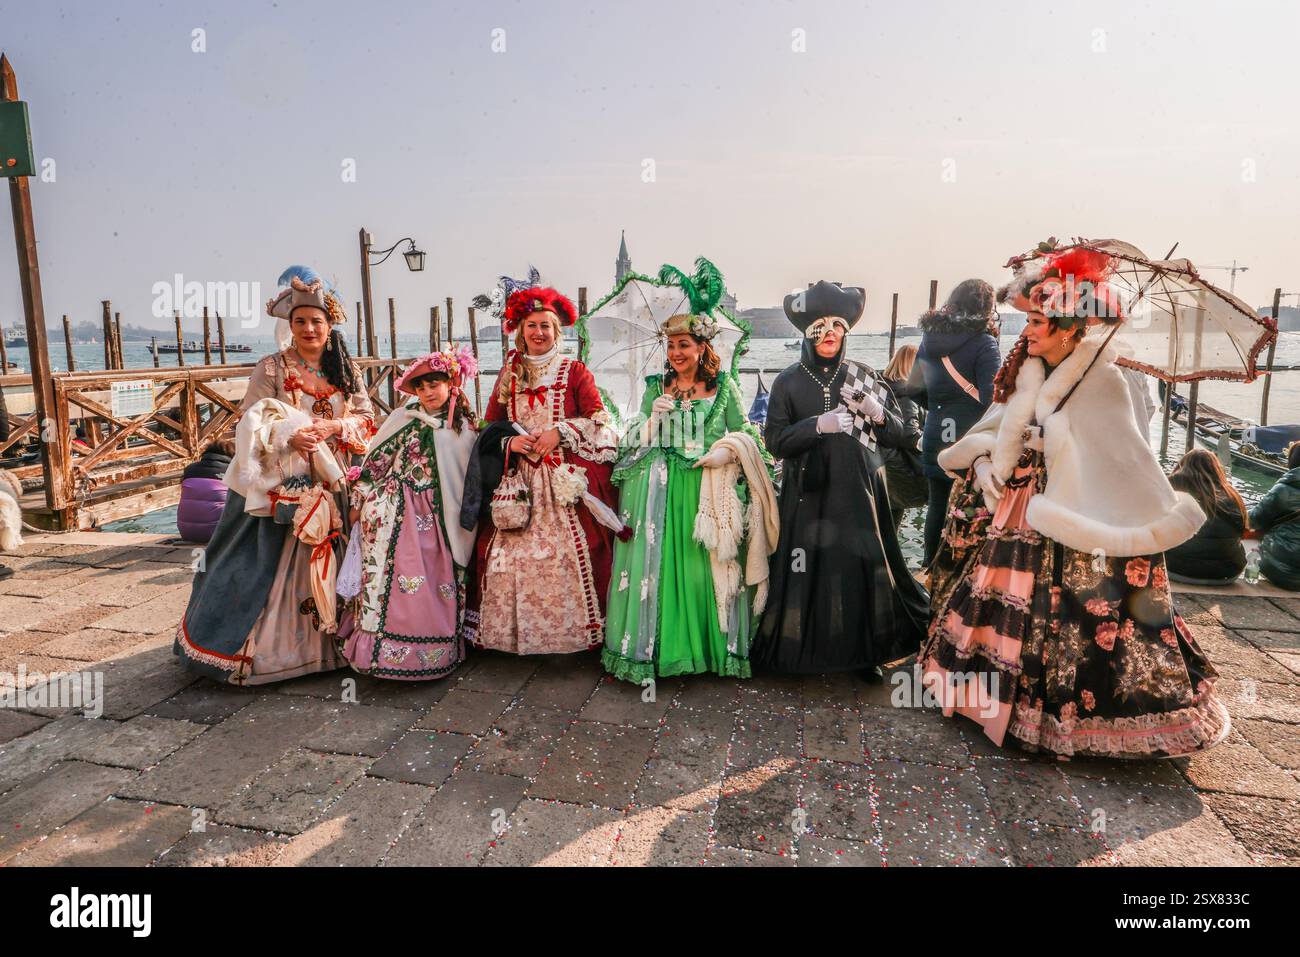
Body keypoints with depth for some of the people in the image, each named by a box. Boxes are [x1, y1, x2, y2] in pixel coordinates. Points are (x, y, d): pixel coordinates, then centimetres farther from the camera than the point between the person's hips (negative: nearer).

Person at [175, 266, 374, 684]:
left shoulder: (347, 370, 9)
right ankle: (265, 647, 10)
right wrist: (289, 436, -23)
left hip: (334, 485, 3)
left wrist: (334, 427, -13)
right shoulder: (271, 369, 0)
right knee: (272, 567, -1)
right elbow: (251, 425, -6)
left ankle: (325, 641, 18)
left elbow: (366, 420, 5)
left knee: (328, 566, 5)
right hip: (281, 486, -2)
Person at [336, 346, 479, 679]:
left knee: (439, 580, -1)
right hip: (394, 513, 0)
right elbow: (375, 460, 6)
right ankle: (382, 648, 6)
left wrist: (461, 521, 6)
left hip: (435, 517, 0)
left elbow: (469, 480, 7)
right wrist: (358, 502, 3)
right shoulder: (403, 418, 4)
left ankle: (438, 648, 12)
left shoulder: (465, 429, 4)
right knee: (390, 575, -4)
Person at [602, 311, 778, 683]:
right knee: (657, 561, -3)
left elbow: (746, 434, 6)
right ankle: (655, 647, 8)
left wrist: (728, 451, -12)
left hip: (710, 489, -1)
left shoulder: (725, 386, 7)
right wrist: (653, 417, -5)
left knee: (707, 564, -3)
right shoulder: (656, 387, 13)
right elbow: (636, 440, 12)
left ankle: (715, 647, 11)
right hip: (660, 489, 2)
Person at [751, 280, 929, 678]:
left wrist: (876, 412, -14)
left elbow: (898, 434, 6)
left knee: (864, 565, 0)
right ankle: (805, 650, 18)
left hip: (860, 492, 1)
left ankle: (865, 652, 17)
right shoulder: (789, 383, 2)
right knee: (811, 568, 0)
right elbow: (775, 442, -4)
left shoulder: (866, 377, 6)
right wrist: (818, 425, -19)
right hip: (809, 495, -1)